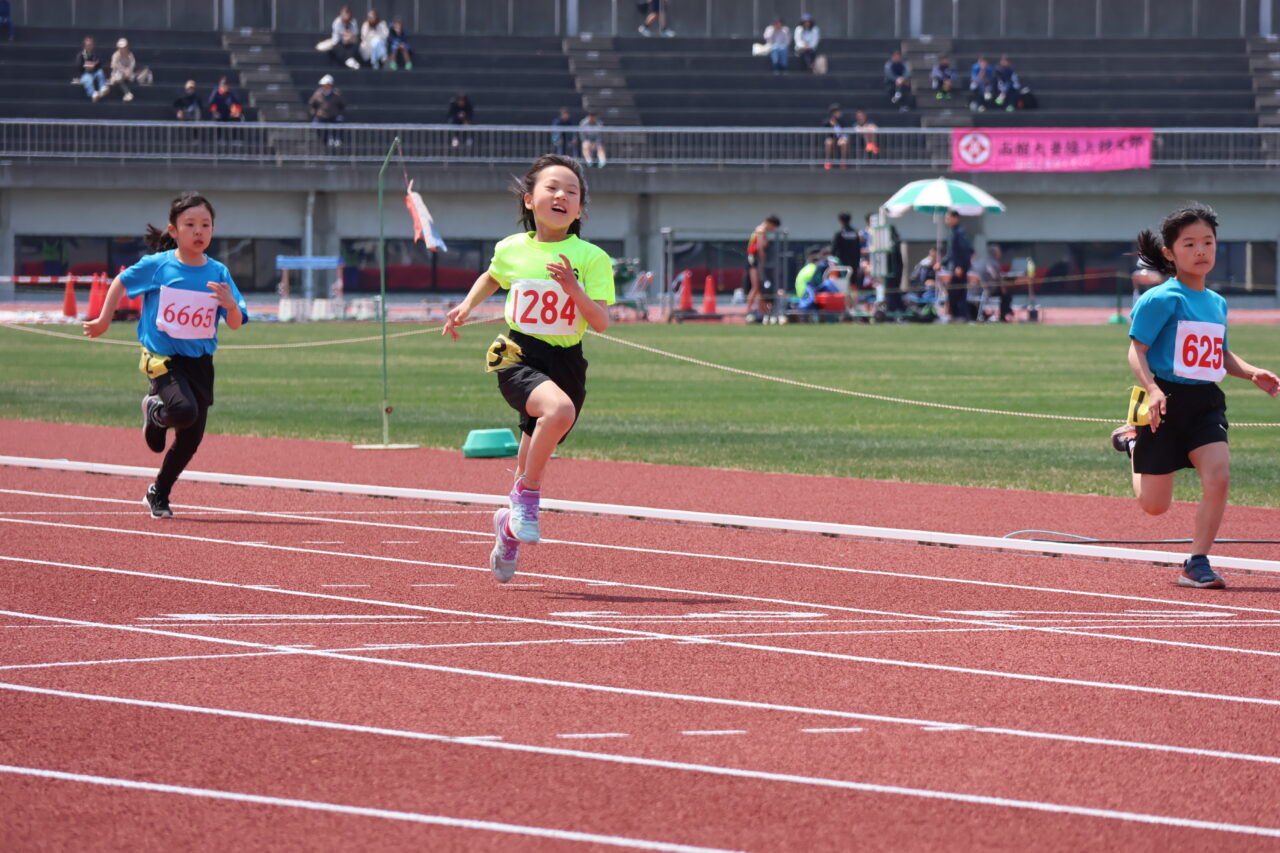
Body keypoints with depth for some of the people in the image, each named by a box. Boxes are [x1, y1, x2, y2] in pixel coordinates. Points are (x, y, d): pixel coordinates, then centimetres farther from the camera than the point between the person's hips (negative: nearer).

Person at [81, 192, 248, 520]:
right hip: (162, 356, -4)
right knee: (184, 411, -29)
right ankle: (156, 410, 8)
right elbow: (121, 282, 9)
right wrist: (104, 321, 13)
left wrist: (230, 305, -24)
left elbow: (235, 324, -3)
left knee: (191, 439, 7)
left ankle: (158, 494, 31)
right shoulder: (157, 266, -9)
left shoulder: (218, 274, -2)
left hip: (200, 361, 4)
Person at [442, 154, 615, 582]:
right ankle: (527, 497, -17)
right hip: (519, 359, -2)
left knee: (532, 462, 12)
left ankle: (511, 522, 42)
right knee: (560, 408, -34)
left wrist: (574, 290, -24)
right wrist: (467, 305, 12)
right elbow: (493, 277, 25)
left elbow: (601, 322, -10)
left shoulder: (591, 259, -4)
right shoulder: (511, 250, 1)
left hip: (567, 365, 2)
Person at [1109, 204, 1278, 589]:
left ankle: (1196, 563, -6)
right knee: (1154, 505, 3)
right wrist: (1152, 389, -29)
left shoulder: (1217, 304, 11)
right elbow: (1137, 351, -13)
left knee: (1218, 476, -19)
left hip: (1206, 403, 5)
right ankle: (1133, 445, 37)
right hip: (1167, 403, -5)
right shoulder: (1161, 299, -10)